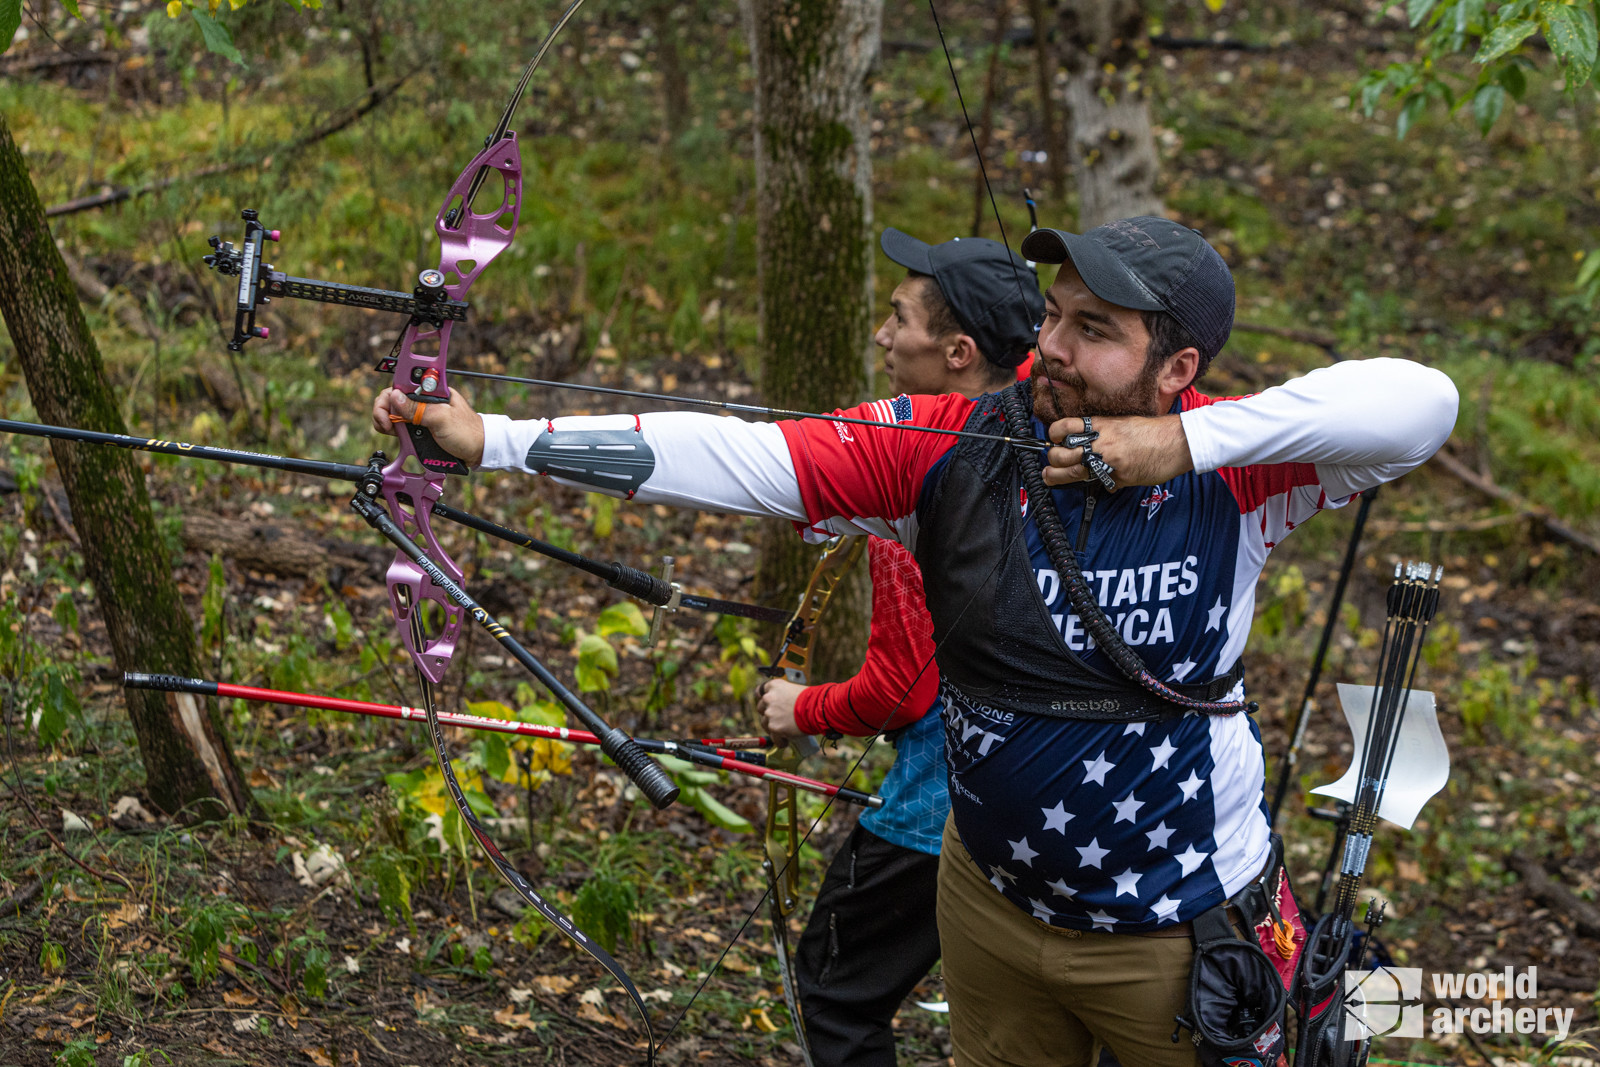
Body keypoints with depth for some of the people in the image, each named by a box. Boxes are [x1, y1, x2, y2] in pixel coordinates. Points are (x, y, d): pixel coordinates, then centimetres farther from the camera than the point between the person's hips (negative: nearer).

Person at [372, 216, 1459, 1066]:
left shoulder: (1229, 466, -16)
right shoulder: (954, 446, -12)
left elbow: (1421, 403, -28)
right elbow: (731, 457, -17)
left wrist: (1186, 443, -30)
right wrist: (490, 436, -23)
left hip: (1183, 935, -3)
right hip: (993, 908, 3)